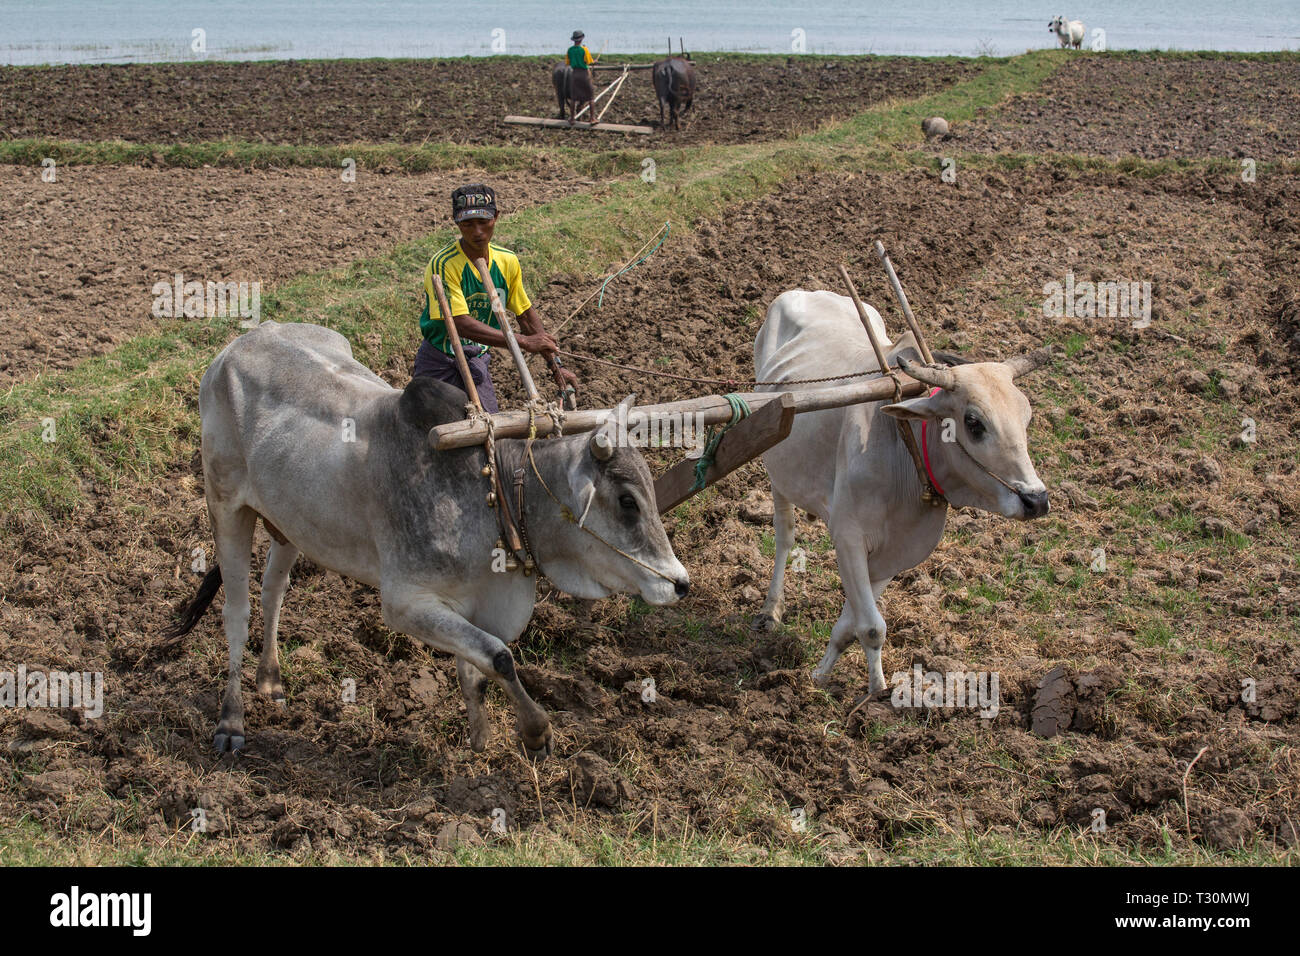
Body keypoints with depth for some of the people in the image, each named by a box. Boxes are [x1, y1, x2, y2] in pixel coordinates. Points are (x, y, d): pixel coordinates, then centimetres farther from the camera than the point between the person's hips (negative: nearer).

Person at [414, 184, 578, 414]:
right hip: (439, 365, -5)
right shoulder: (443, 265, -21)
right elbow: (460, 324, -28)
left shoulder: (507, 261, -1)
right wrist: (524, 342, -30)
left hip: (477, 362, 5)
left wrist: (555, 364, 6)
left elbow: (526, 313, 11)